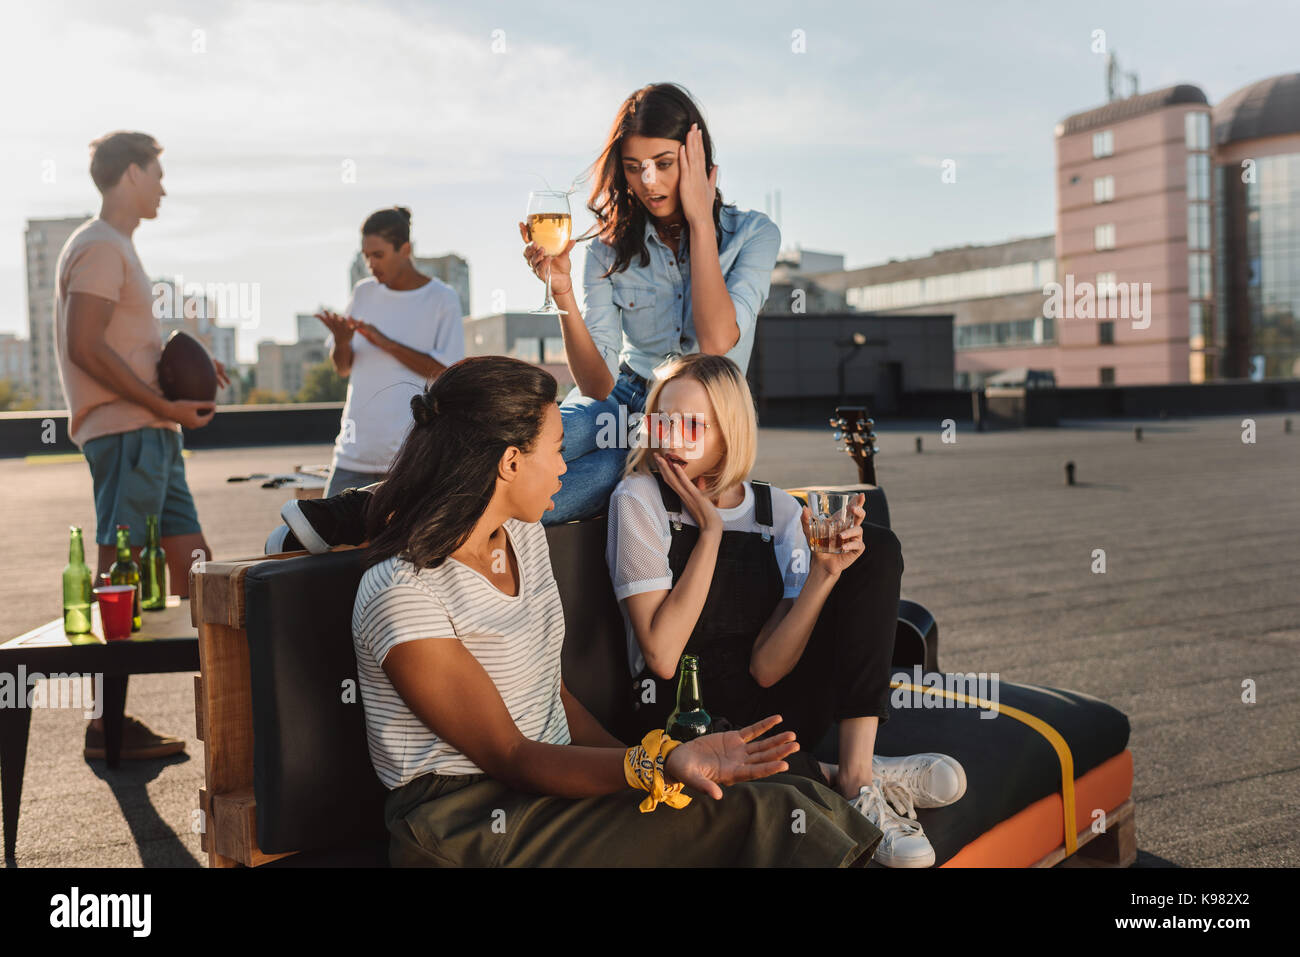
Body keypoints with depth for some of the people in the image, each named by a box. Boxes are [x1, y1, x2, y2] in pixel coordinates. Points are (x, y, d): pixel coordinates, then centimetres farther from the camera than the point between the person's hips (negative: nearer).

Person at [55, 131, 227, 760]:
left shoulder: (119, 249, 24)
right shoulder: (99, 247, -8)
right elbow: (86, 347, -18)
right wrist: (165, 405, -17)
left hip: (151, 433, 10)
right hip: (122, 432, -10)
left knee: (189, 557, 10)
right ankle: (107, 725, 0)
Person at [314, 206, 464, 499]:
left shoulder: (442, 299, -2)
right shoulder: (364, 292, 11)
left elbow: (445, 371, -10)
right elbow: (343, 368, 13)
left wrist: (385, 343, -17)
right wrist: (341, 340, -10)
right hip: (356, 448, 5)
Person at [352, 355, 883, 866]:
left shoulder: (524, 534, 8)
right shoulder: (402, 593, -18)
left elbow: (556, 696, 10)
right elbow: (509, 757, -17)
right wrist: (659, 764, -29)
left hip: (552, 776, 7)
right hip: (466, 821, -7)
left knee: (798, 797, -14)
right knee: (768, 818, -21)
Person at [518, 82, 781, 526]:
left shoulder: (753, 234, -7)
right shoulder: (610, 249, -3)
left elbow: (717, 341, -25)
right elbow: (598, 384, -10)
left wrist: (700, 219, -19)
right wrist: (562, 293, -26)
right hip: (626, 399, 2)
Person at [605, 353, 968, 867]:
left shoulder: (780, 511, -2)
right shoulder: (640, 498, -9)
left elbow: (765, 668, -11)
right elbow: (662, 657, -18)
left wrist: (825, 573, -25)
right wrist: (710, 532, -17)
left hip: (783, 705, 4)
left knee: (876, 546, -12)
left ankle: (857, 772, -20)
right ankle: (832, 776, -10)